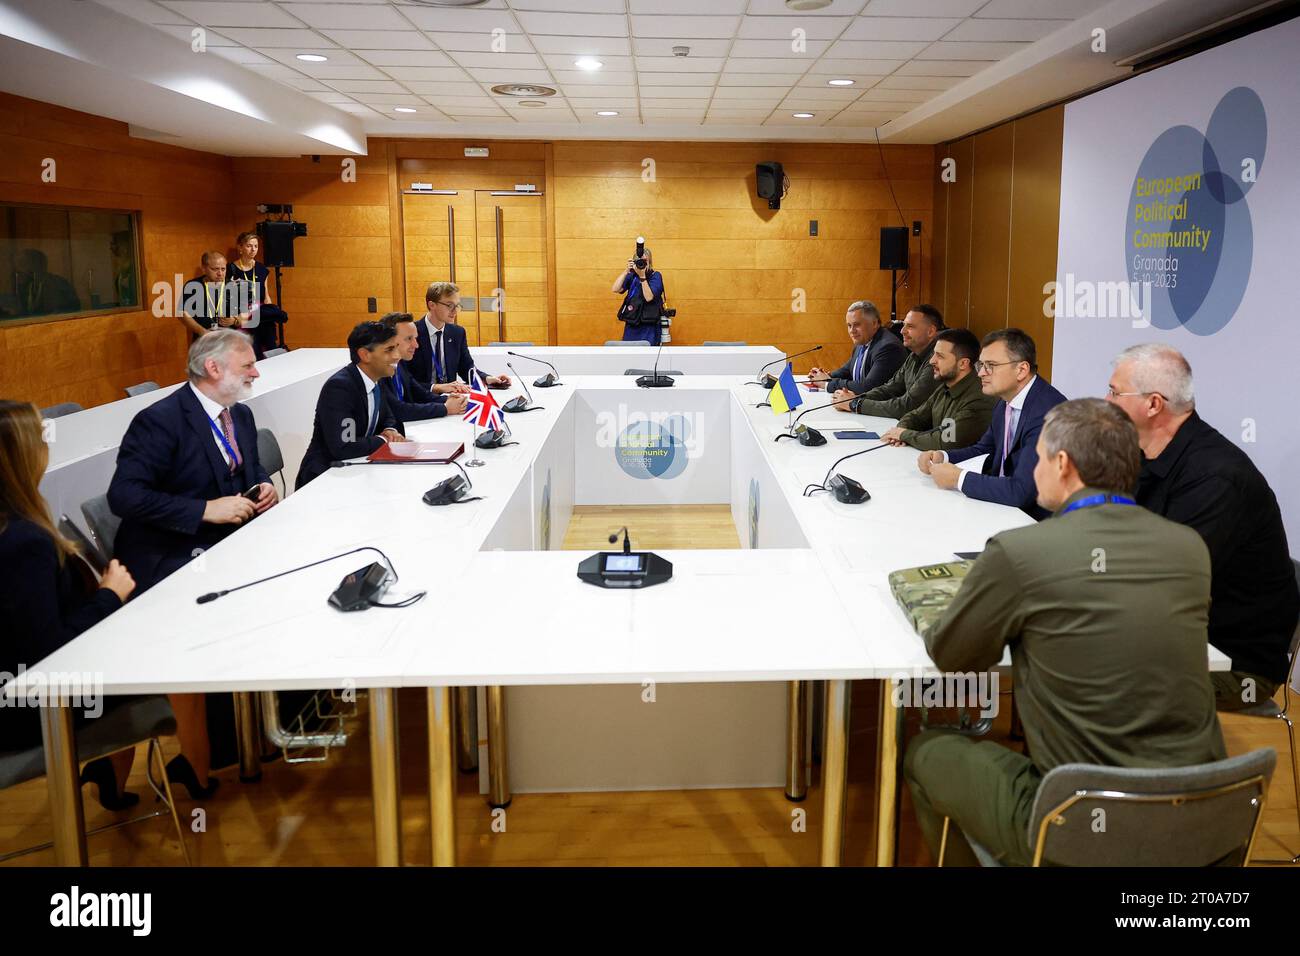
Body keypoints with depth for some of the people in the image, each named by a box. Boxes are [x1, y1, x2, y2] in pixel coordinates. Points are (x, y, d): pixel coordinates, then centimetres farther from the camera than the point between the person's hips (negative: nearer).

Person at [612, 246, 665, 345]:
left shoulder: (655, 276, -3)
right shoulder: (632, 276, 5)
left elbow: (649, 297, -16)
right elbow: (615, 290, -7)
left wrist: (642, 276, -21)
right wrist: (626, 271, -12)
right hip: (631, 324, 3)